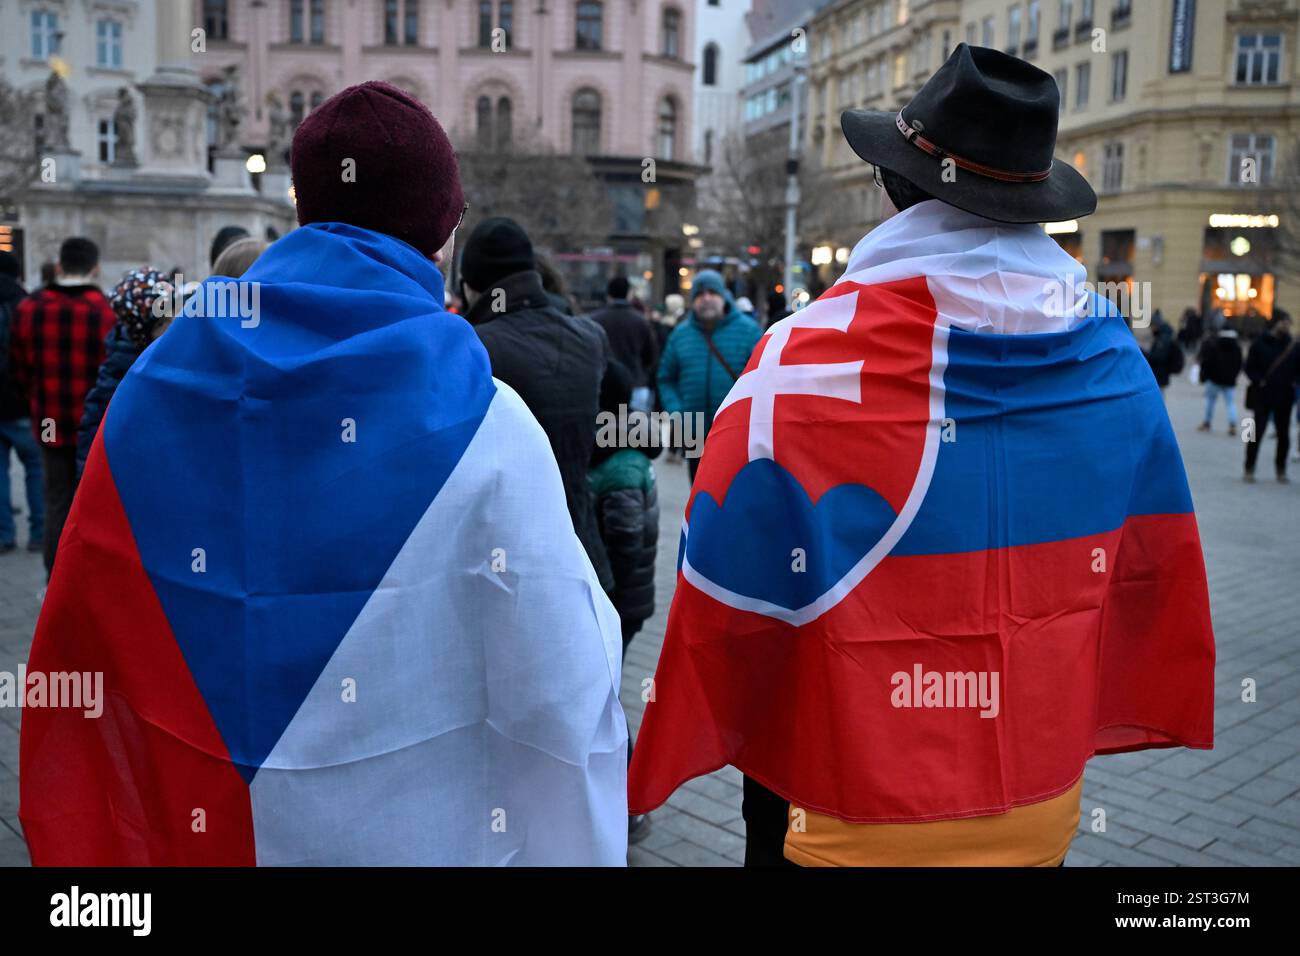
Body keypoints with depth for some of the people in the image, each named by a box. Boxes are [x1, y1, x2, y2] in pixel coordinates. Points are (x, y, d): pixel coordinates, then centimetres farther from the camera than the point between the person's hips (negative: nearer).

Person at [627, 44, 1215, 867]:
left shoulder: (805, 363, -21)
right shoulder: (1111, 358, -8)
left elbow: (728, 599, -16)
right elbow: (1155, 572, 2)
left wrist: (667, 760, 1)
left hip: (848, 822, -4)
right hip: (1042, 812, 4)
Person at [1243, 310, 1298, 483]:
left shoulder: (1292, 345, 3)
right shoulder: (1259, 344, -4)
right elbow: (1249, 368, -2)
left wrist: (1294, 380, -8)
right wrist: (1259, 381, -16)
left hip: (1284, 397, 3)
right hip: (1263, 396, -3)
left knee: (1284, 435, 8)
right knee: (1257, 432, -2)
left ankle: (1281, 469, 20)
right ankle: (1249, 469, 8)